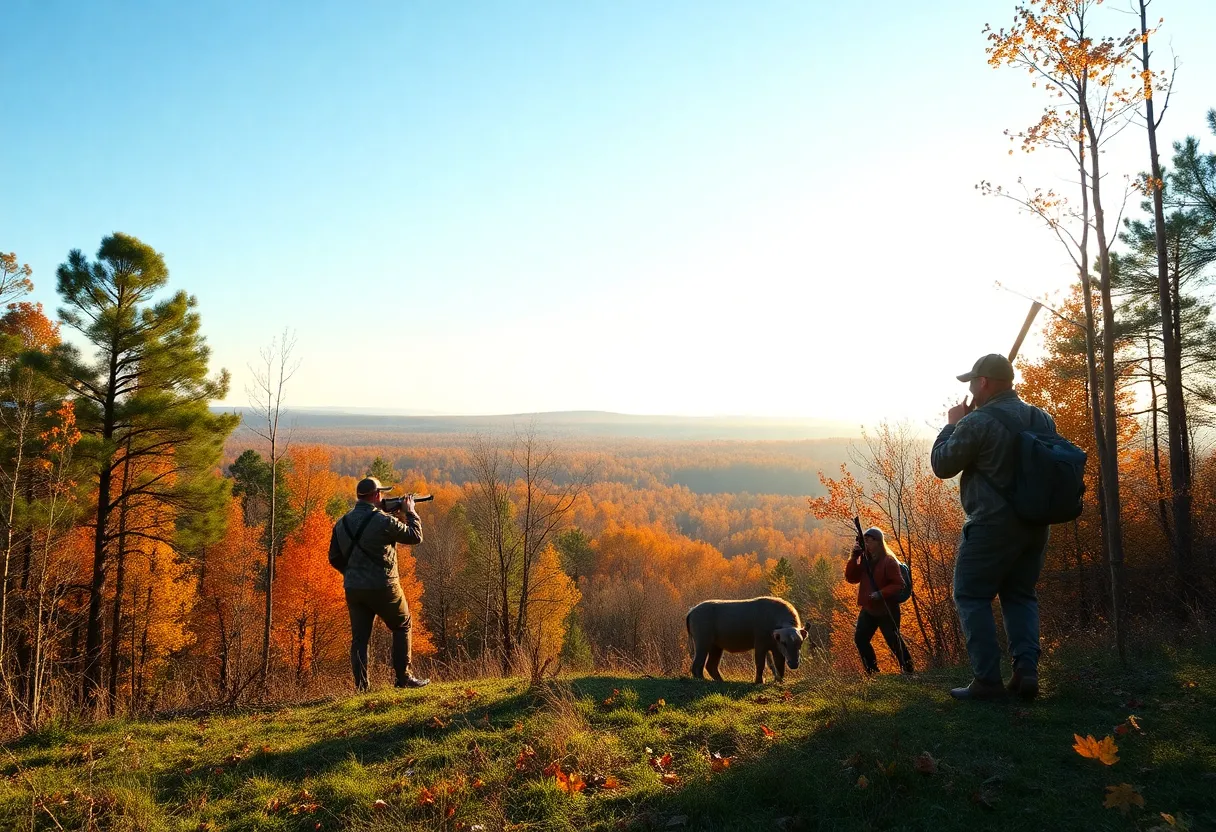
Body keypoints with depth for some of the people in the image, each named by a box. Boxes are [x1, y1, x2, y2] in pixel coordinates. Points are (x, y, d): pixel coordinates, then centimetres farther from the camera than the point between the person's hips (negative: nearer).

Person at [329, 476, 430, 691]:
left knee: (359, 637, 11)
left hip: (353, 589, 5)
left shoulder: (342, 523, 5)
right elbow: (415, 537, -5)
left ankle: (361, 686, 7)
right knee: (402, 626, 14)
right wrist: (410, 513, 9)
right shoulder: (384, 521, -14)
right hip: (382, 588, -5)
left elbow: (334, 557, 11)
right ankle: (404, 677, 12)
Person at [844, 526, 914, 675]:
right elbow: (851, 578, -2)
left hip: (886, 610, -6)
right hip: (868, 609, 7)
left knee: (894, 641, 1)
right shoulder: (864, 559, 4)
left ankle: (908, 669, 18)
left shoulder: (888, 561, -15)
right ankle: (872, 671, 17)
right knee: (860, 639, 4)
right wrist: (854, 557, -12)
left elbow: (899, 585, -16)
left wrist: (881, 594, -27)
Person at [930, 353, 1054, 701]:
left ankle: (987, 680, -1)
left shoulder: (977, 422, -17)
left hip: (992, 525, -7)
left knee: (972, 598, 3)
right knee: (1020, 596, 17)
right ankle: (1027, 670, 6)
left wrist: (953, 424, 7)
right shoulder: (1043, 419, 6)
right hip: (1034, 525, 7)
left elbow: (941, 464, -7)